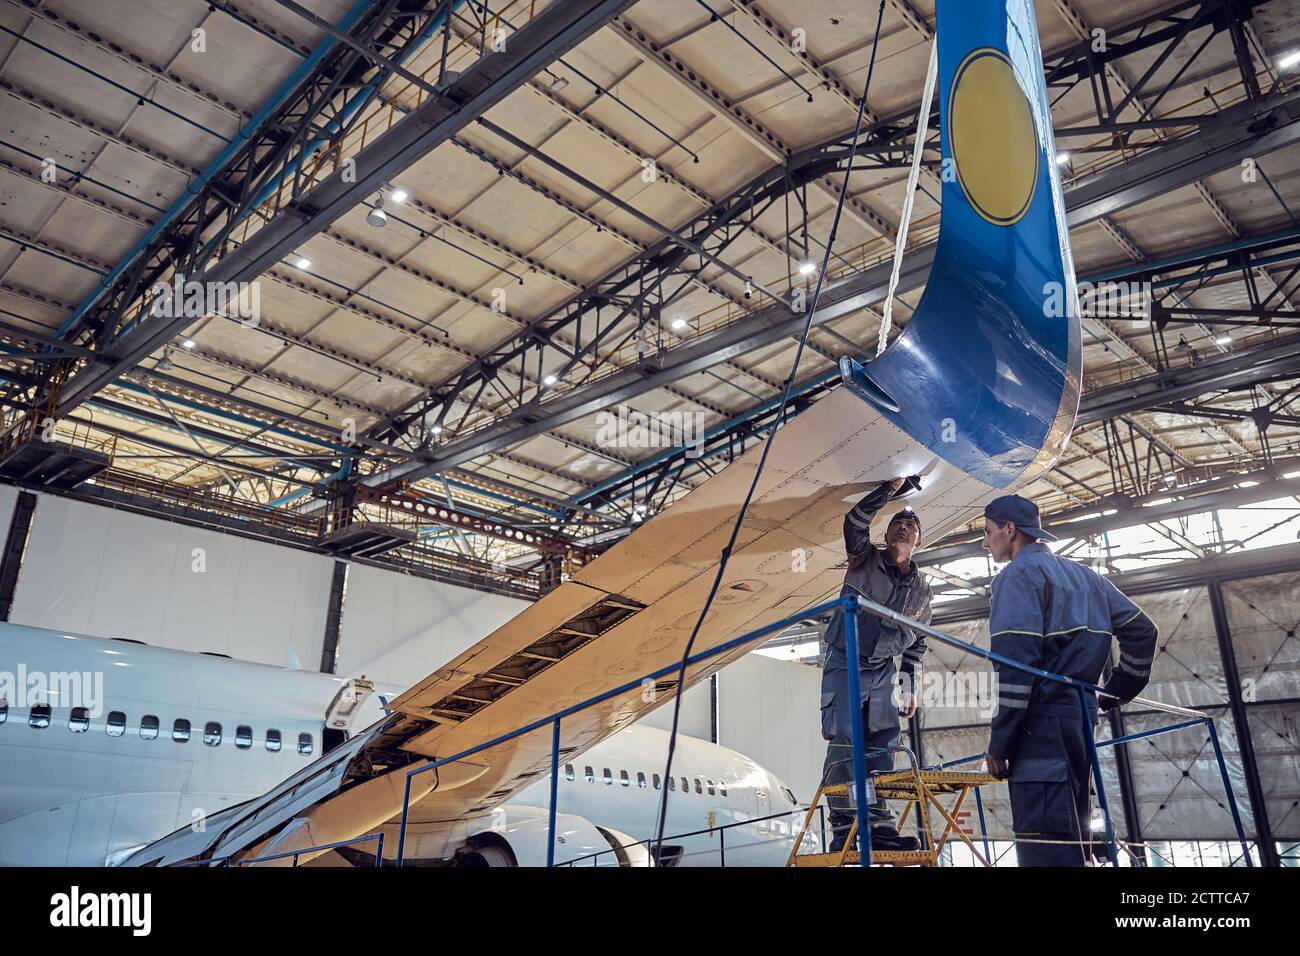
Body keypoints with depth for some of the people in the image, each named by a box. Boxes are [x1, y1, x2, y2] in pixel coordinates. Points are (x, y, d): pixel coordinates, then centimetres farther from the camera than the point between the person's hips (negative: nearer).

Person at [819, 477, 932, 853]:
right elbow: (854, 522, -22)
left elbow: (917, 643, 15)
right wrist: (891, 487, -21)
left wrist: (911, 689, 10)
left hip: (884, 670, 5)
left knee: (882, 745, 0)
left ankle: (878, 825, 4)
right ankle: (844, 828, -11)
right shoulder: (865, 560, -2)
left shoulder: (922, 588, 9)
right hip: (844, 663, -4)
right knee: (843, 742, -12)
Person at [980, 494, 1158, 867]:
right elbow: (1142, 631, 20)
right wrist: (1117, 693, 25)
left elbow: (1015, 659, -16)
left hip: (1042, 722, -9)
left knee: (1045, 849, -11)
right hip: (1079, 715, 9)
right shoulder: (1083, 574, 21)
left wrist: (998, 742, -15)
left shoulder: (1019, 574, -5)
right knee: (1070, 841, 15)